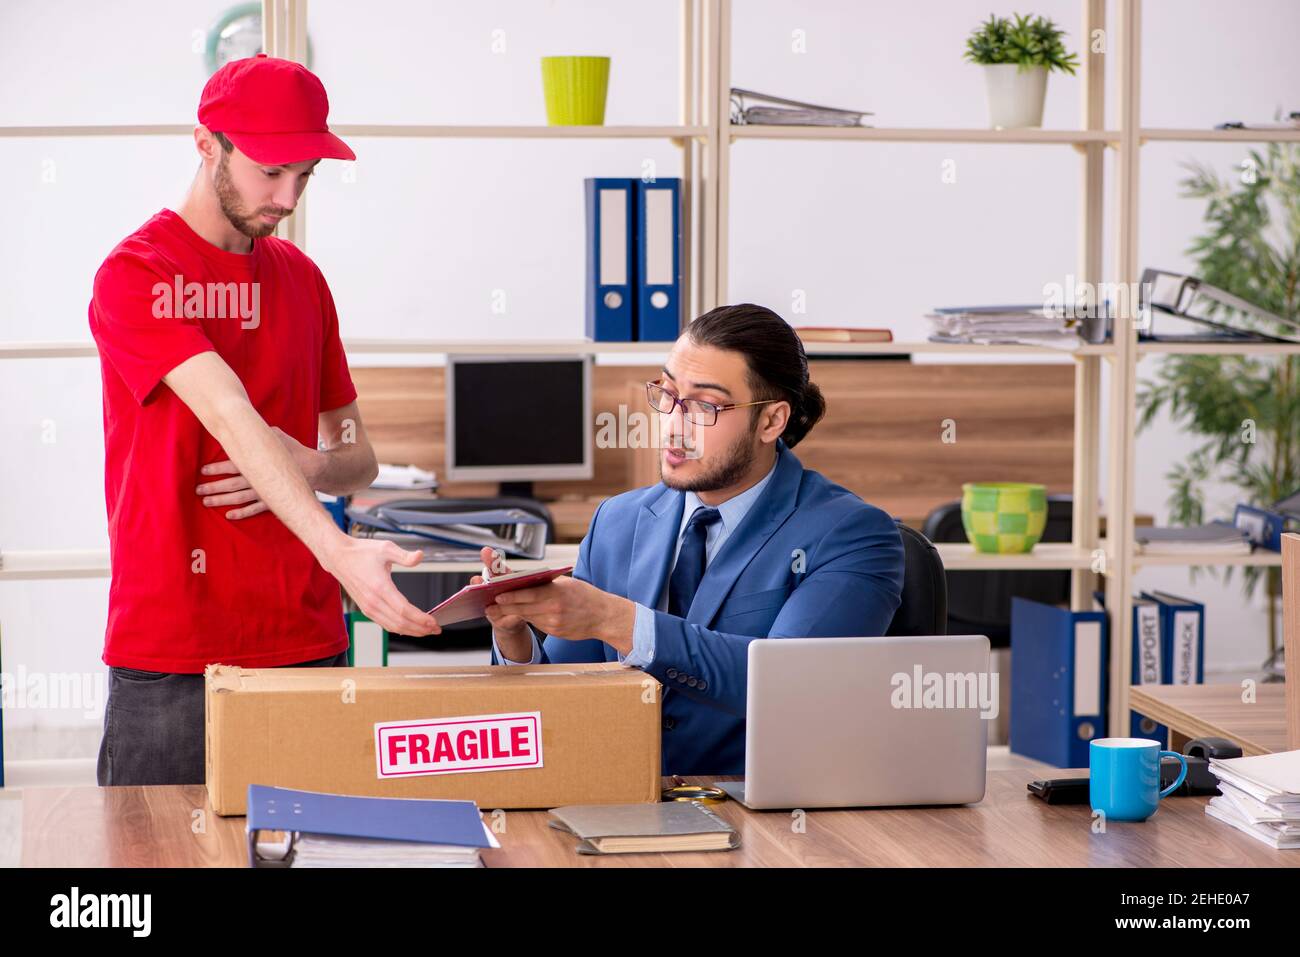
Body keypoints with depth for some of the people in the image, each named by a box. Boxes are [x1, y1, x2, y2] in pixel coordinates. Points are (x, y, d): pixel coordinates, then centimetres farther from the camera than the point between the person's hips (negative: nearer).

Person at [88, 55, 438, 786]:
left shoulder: (301, 278, 13)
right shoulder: (135, 275, -8)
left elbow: (359, 457, 18)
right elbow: (233, 417, -23)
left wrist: (311, 468, -7)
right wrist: (339, 552, -35)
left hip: (306, 644, 5)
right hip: (170, 658, -5)